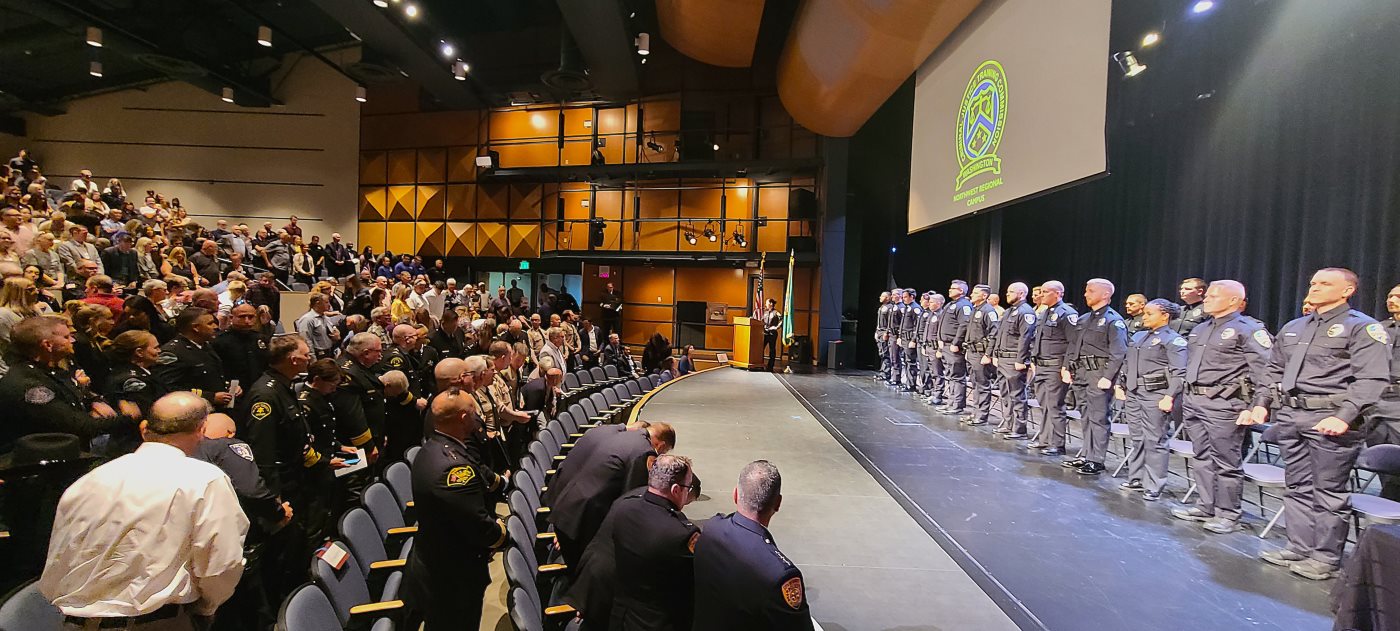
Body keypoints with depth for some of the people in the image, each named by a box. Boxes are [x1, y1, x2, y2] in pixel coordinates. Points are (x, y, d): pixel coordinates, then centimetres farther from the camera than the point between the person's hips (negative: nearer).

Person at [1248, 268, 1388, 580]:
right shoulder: (1292, 328, 17)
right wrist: (1261, 404, 11)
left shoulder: (1363, 327, -3)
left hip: (1329, 419, -7)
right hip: (1290, 415, 7)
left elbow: (1371, 379, -12)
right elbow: (1274, 371, 22)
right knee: (1297, 487, 12)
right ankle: (1299, 548, 21)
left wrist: (1344, 417, -22)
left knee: (1329, 492, 1)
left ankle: (1326, 557, 10)